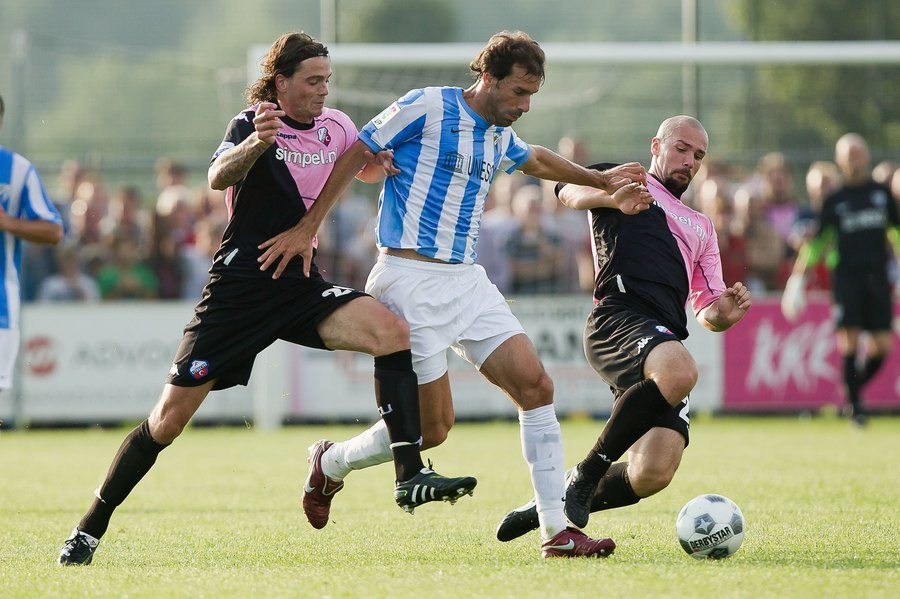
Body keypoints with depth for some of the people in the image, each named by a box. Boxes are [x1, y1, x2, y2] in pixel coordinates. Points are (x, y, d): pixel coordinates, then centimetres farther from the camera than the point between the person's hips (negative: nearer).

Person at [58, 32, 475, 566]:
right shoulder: (253, 122, -10)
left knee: (393, 331, -22)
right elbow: (219, 177, -30)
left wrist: (382, 161, 2)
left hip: (301, 287, 4)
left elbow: (367, 170, 27)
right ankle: (90, 530, 10)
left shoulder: (336, 128, 6)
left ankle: (410, 474, -24)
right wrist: (256, 143, -51)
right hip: (238, 289, -4)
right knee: (170, 418, -4)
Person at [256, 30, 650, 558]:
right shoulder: (426, 108, -9)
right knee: (433, 424, -8)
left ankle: (556, 531, -6)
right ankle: (331, 464, 19)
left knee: (536, 386, -7)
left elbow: (536, 160, 38)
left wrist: (602, 180, 42)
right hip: (410, 276, -8)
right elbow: (356, 157, -5)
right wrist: (307, 229, -7)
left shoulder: (501, 137, 14)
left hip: (467, 280, 8)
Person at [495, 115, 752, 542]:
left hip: (666, 338, 6)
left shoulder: (701, 228, 36)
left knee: (653, 474, -17)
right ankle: (588, 472, -21)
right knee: (679, 373, -40)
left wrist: (724, 313, 7)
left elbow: (707, 313, 32)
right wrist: (613, 196, -22)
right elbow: (570, 191, -2)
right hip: (620, 320, -6)